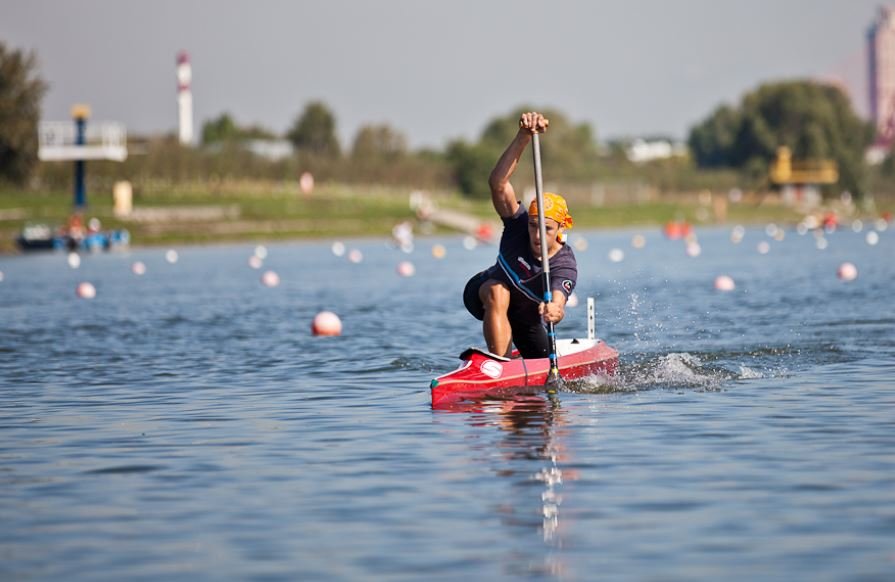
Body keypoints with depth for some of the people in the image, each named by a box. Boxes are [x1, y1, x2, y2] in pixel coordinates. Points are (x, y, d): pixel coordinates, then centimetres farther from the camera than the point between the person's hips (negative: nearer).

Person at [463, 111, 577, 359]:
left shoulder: (565, 266, -31)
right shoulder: (518, 224, -27)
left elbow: (558, 304, -50)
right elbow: (498, 182, -42)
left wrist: (554, 311, -76)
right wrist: (523, 136, -55)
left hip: (525, 316, 1)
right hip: (483, 294, -1)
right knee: (498, 292, -36)